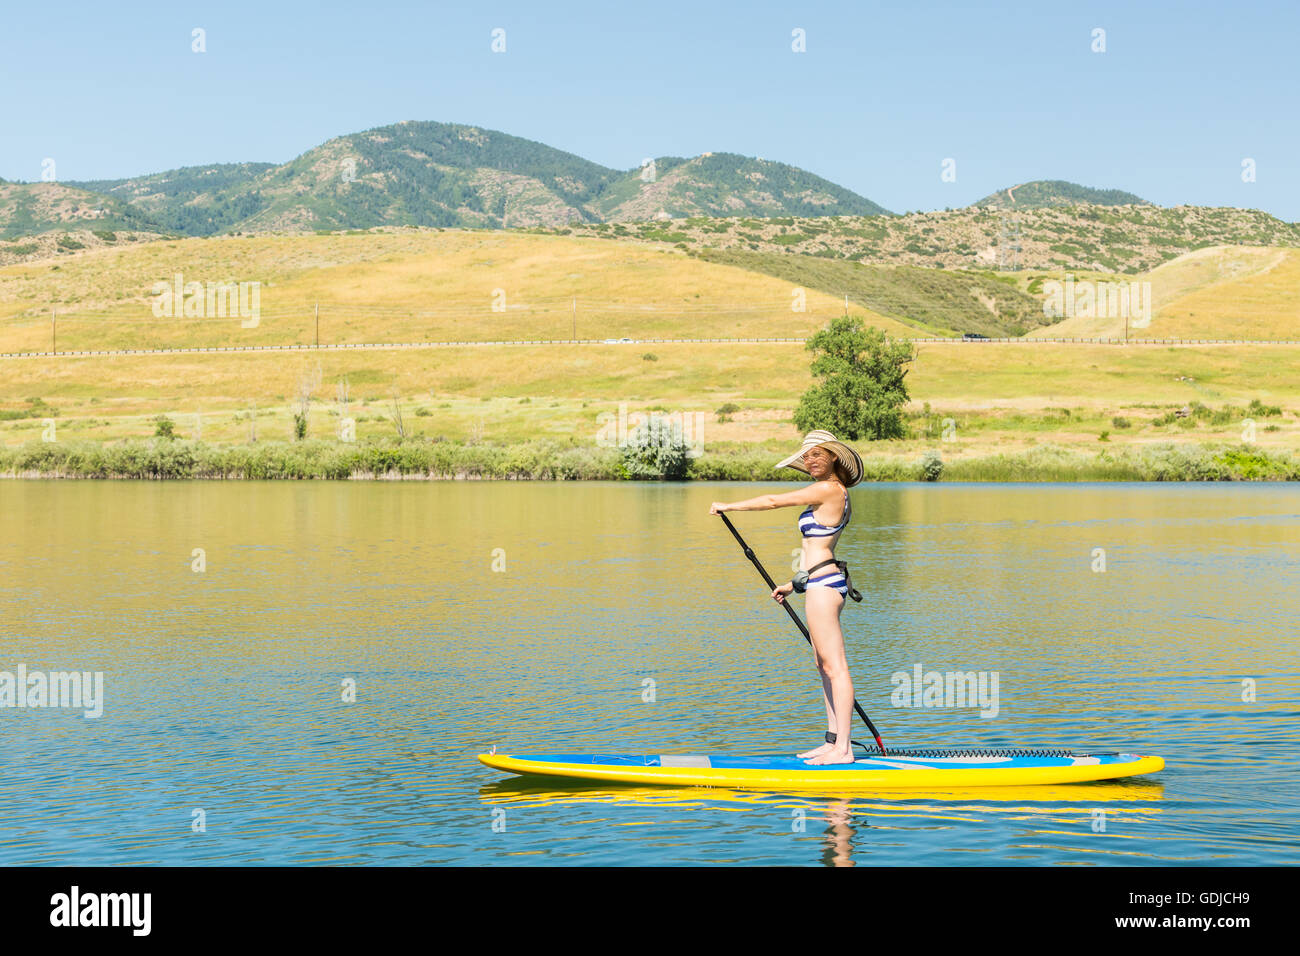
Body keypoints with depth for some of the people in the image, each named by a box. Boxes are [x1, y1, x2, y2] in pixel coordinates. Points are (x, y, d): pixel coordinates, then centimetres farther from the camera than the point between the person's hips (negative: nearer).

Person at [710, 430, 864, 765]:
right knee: (825, 665, 13)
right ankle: (835, 740, 17)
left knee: (835, 666, -10)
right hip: (824, 583, 11)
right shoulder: (836, 493, 17)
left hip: (823, 584, -11)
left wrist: (728, 506, 1)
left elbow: (772, 501, -10)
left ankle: (842, 749, -10)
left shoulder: (828, 489, -13)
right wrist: (793, 583, 24)